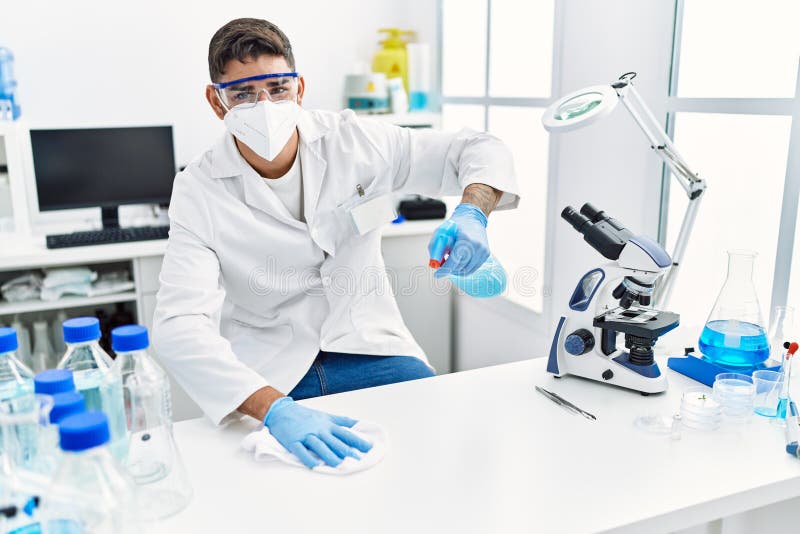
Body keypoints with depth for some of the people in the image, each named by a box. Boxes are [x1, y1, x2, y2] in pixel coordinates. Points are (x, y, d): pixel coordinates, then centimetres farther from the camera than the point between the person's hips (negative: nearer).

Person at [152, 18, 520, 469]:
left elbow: (483, 150, 4)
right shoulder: (199, 192, -9)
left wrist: (472, 214, -20)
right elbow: (181, 325, -20)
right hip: (268, 374, -2)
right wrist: (273, 409, -37)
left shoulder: (353, 141, -2)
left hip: (367, 347, 2)